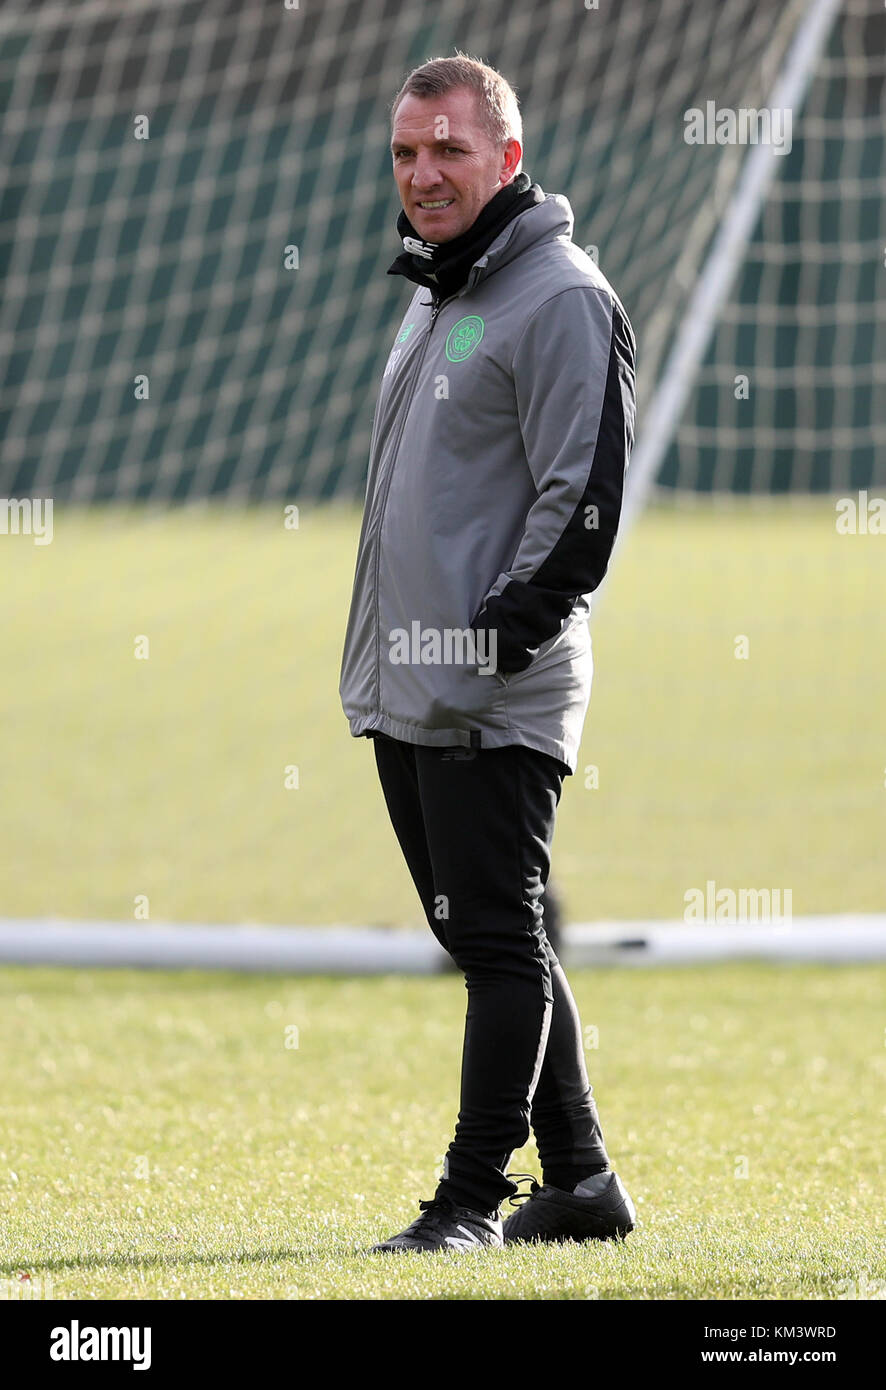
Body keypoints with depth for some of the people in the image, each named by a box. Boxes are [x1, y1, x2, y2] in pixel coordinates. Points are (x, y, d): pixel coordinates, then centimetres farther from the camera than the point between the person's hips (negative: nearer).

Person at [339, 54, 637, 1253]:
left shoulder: (560, 299, -10)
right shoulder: (434, 293, 19)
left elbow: (584, 491, -16)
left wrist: (506, 631, -19)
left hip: (495, 704, -10)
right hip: (403, 692, 10)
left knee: (499, 939, -6)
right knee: (483, 940, 12)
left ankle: (474, 1199, -4)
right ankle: (580, 1185, 19)